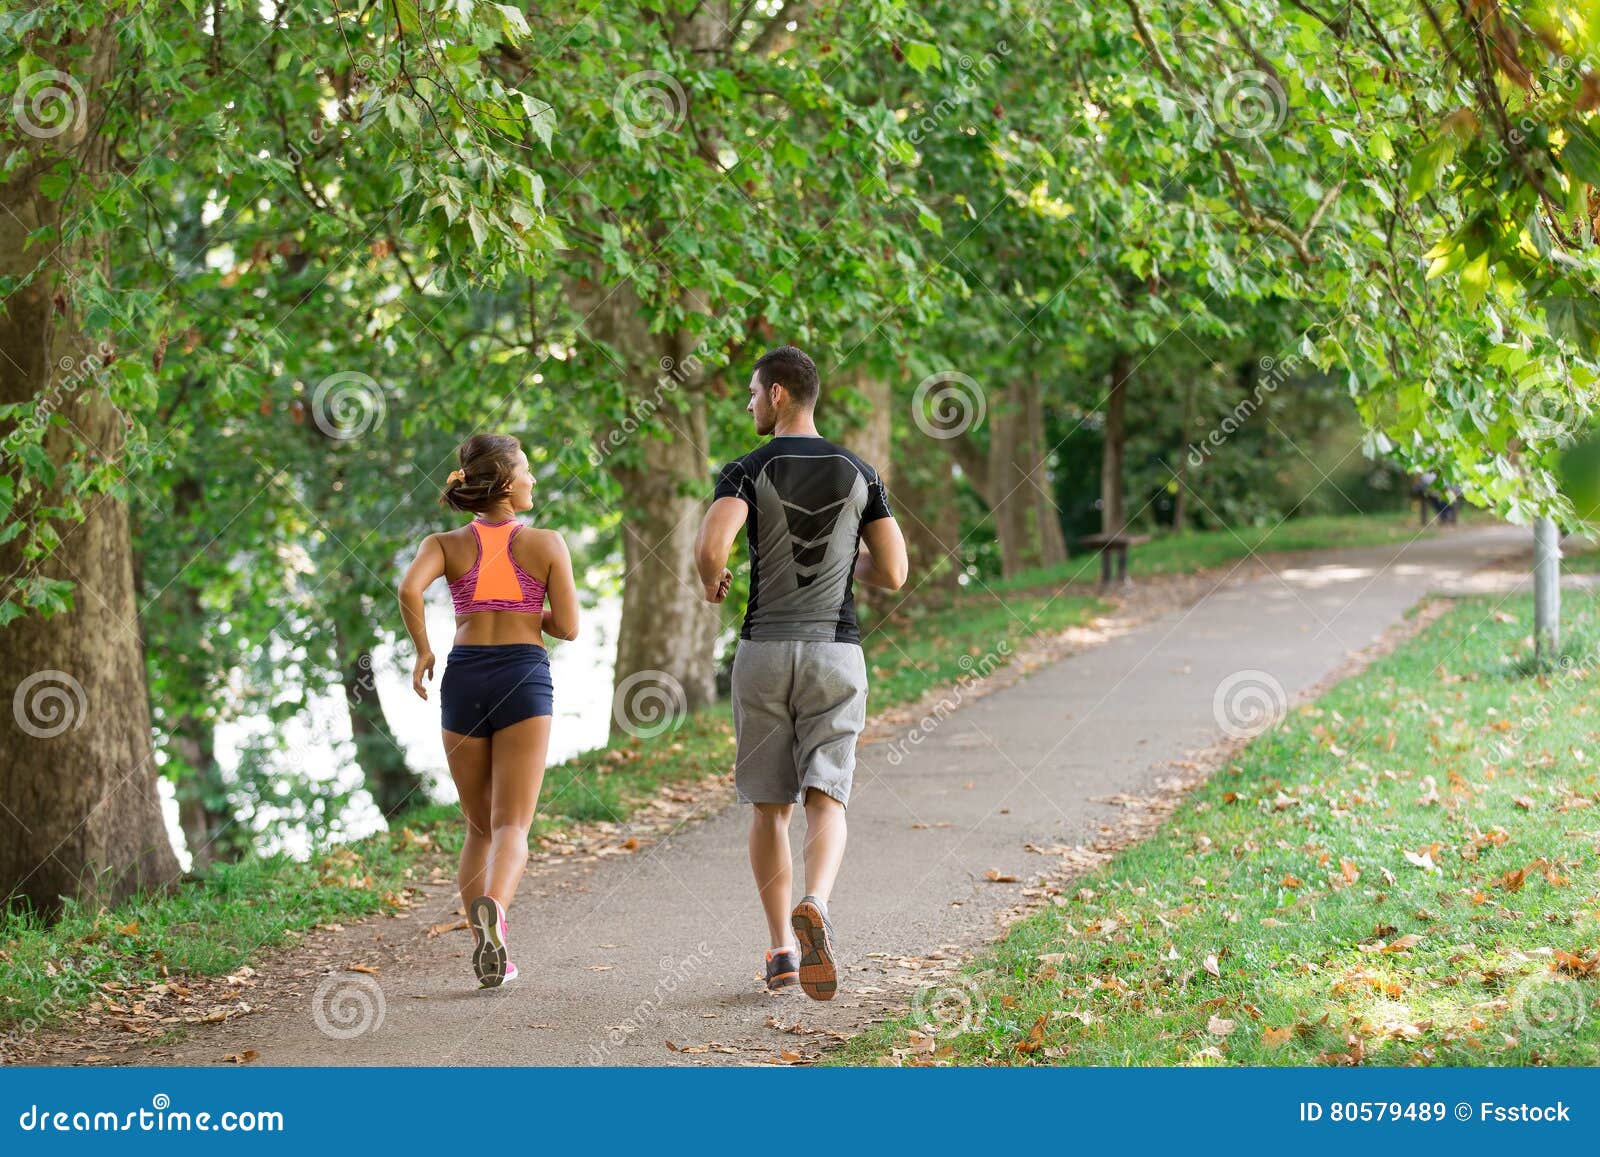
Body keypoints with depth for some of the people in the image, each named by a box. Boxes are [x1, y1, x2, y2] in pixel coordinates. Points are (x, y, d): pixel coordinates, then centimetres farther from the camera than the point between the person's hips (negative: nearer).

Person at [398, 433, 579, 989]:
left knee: (479, 827, 16)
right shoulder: (547, 544, 3)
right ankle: (492, 905, -38)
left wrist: (422, 650, 0)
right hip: (523, 677, -2)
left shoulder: (446, 544, 7)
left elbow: (409, 588, -14)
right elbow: (567, 627, 0)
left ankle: (487, 949, 5)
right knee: (511, 825, -7)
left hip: (464, 677, 3)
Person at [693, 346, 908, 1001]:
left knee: (770, 809, 11)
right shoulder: (859, 473, 5)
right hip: (835, 650, 1)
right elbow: (892, 574, 4)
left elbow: (710, 545, -21)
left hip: (765, 651, -1)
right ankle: (814, 906, -33)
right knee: (826, 800, -4)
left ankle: (781, 948, 10)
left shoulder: (748, 471, -4)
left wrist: (712, 582, 2)